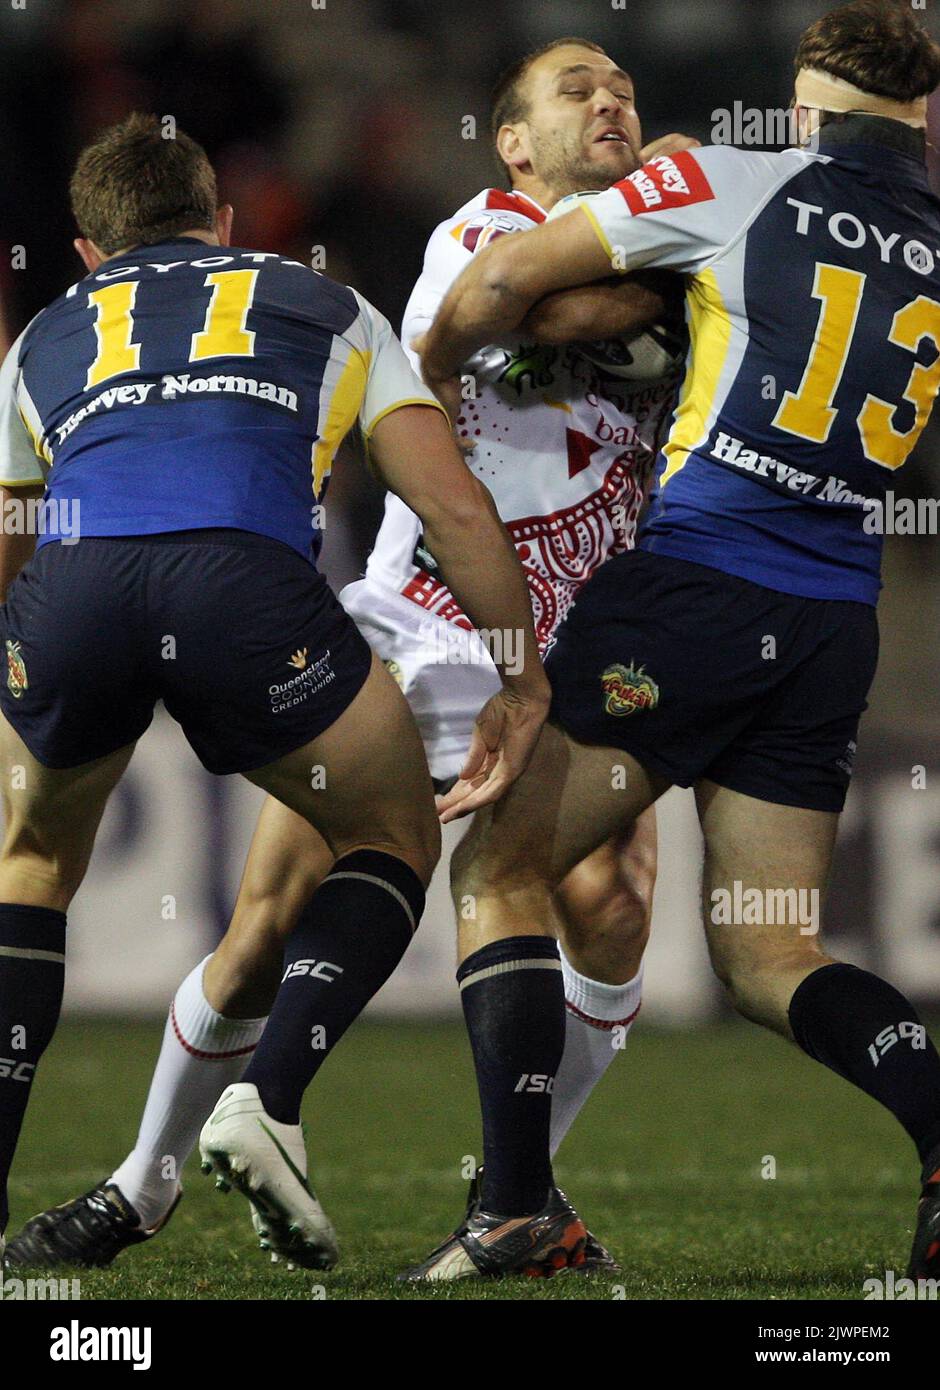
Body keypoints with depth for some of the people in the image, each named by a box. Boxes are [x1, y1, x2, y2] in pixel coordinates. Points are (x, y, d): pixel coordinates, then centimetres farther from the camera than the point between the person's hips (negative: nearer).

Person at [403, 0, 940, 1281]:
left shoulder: (741, 187, -3)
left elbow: (507, 280, -2)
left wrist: (422, 381, 18)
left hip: (696, 585, -5)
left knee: (500, 866, 5)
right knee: (765, 953, 12)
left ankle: (517, 1206, -7)